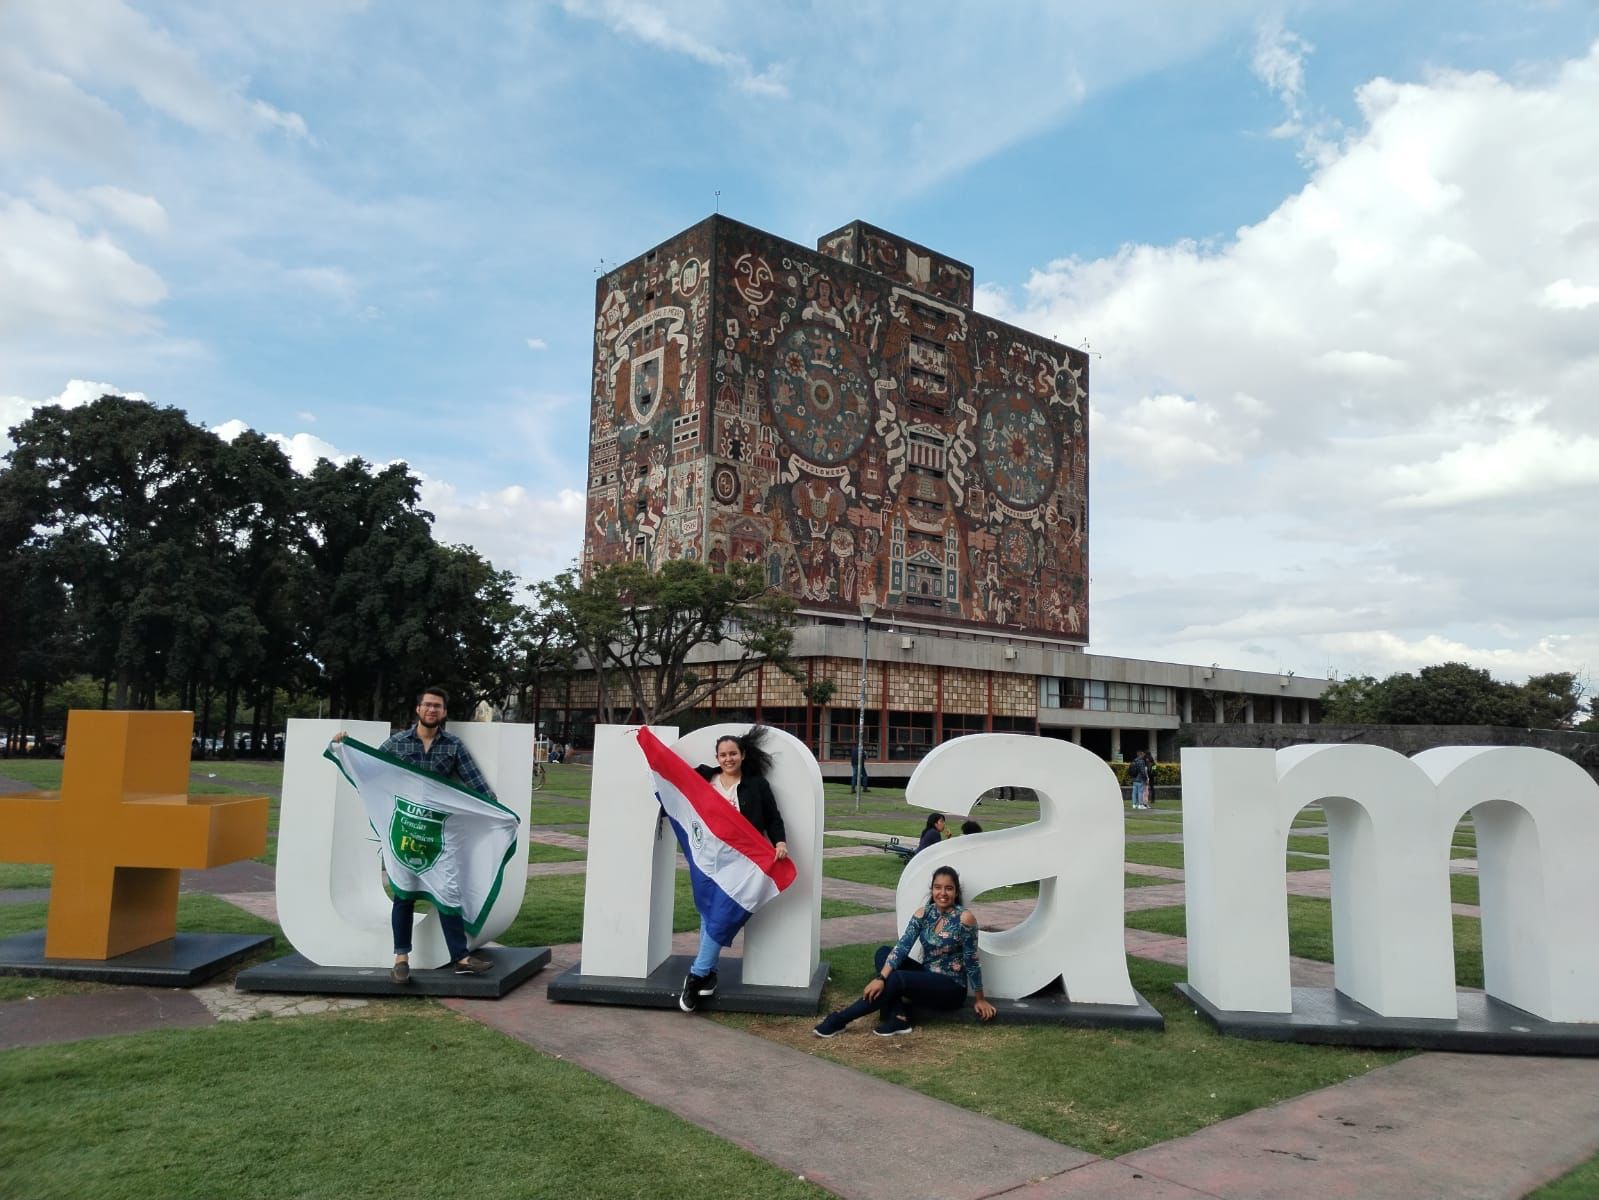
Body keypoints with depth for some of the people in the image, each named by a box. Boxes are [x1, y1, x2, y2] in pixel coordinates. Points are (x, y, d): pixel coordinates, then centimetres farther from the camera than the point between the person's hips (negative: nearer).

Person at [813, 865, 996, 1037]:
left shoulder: (964, 918, -17)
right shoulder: (923, 913, -3)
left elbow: (972, 961, -11)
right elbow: (902, 947, -13)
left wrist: (979, 999, -4)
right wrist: (881, 977, -26)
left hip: (951, 988, -6)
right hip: (926, 978, 6)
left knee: (897, 979, -29)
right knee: (884, 951, -12)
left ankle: (839, 1020, -22)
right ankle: (898, 1016, -21)